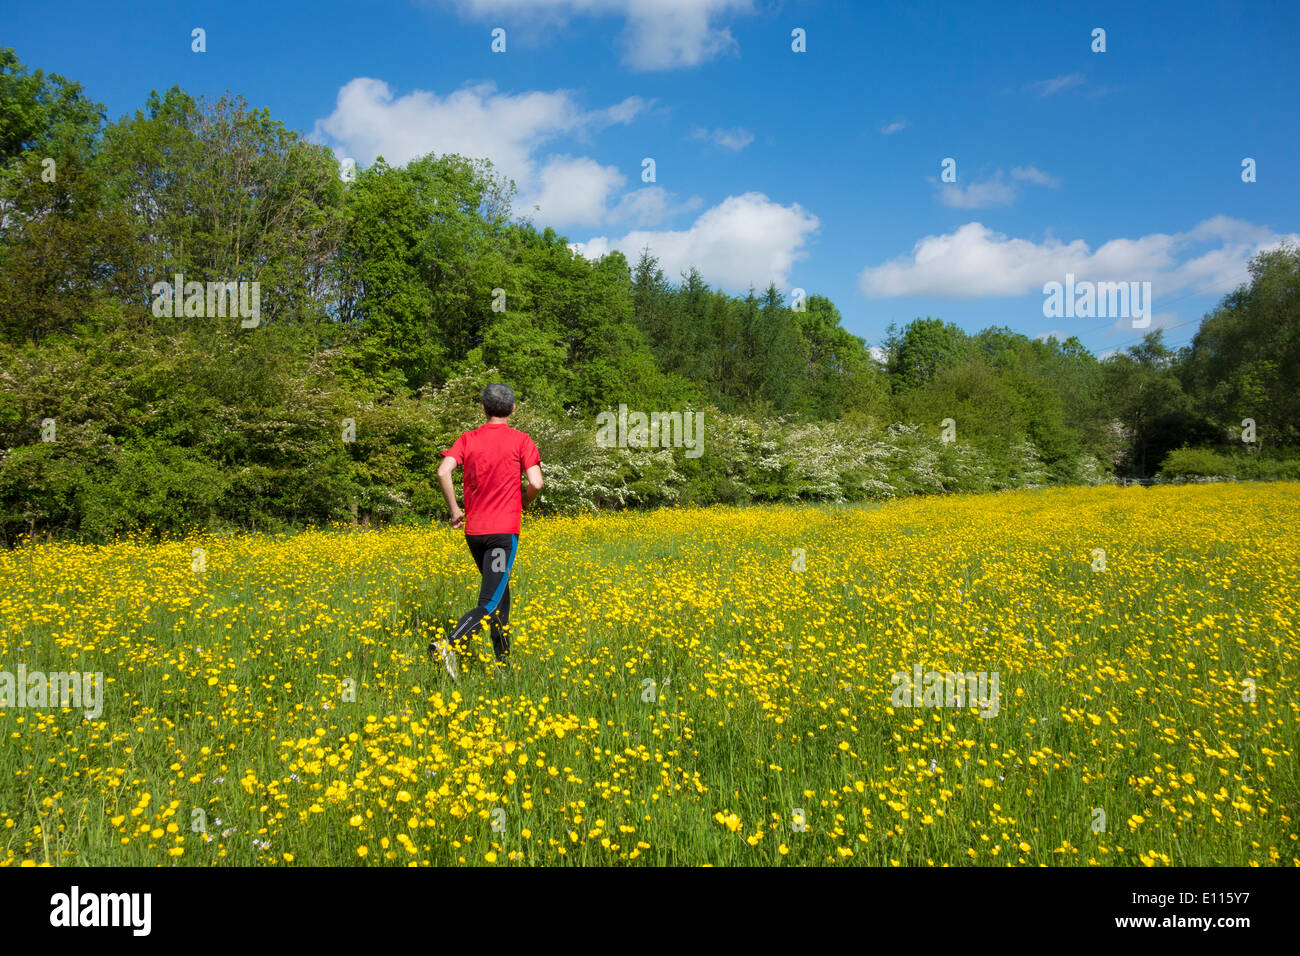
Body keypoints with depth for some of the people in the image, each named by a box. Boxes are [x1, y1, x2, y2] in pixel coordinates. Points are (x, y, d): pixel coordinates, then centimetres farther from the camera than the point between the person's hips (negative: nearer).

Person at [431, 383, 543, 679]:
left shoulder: (468, 439, 6)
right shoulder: (521, 441, -2)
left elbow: (443, 471, -9)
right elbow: (536, 483, -13)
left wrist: (455, 509, 2)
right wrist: (522, 505, 8)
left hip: (473, 530, 5)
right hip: (504, 531, -5)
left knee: (500, 593, 20)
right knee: (490, 603, -7)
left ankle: (503, 661, 24)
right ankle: (448, 645, -29)